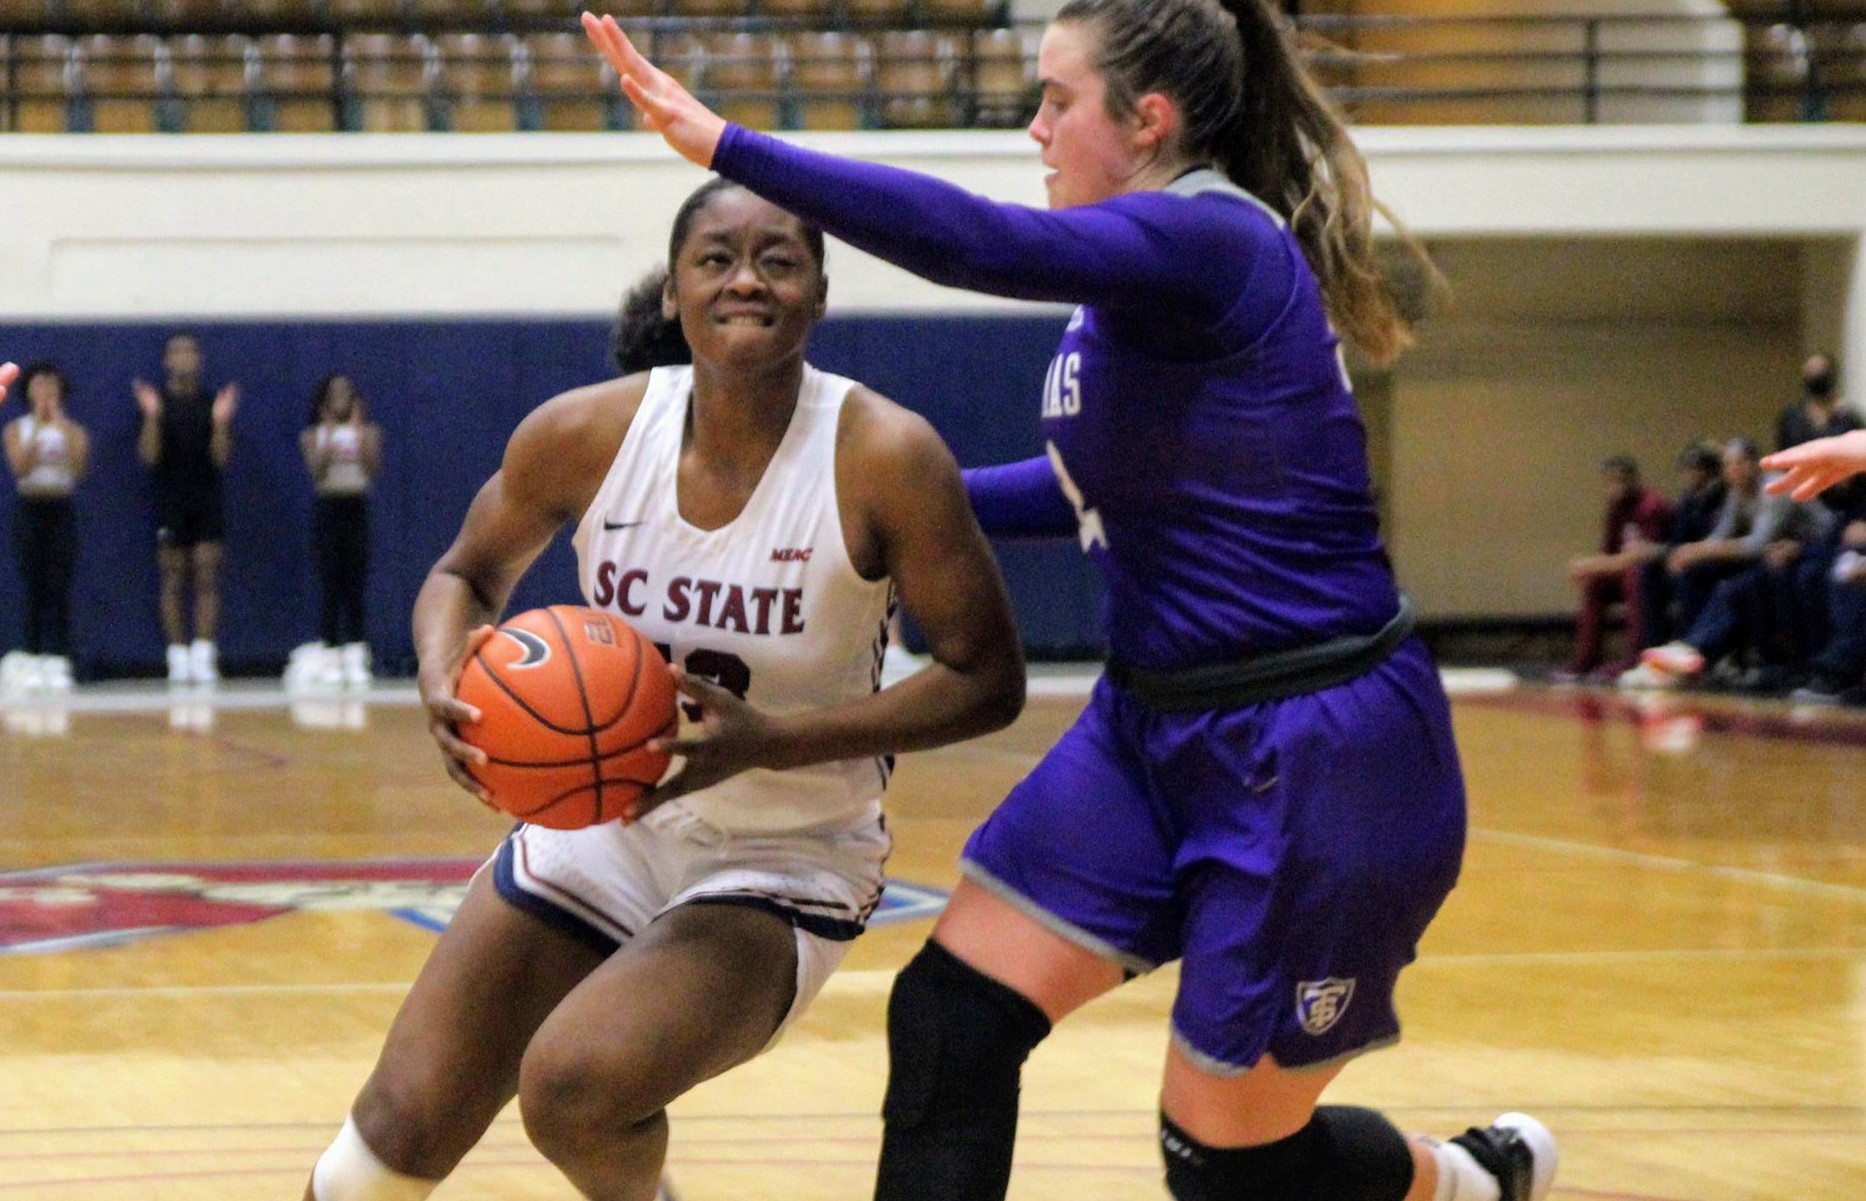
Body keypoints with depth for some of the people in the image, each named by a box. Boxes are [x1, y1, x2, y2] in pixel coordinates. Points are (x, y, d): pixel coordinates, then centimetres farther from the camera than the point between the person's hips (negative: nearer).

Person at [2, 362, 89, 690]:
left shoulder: (73, 430, 5)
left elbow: (80, 466, -12)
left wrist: (60, 424, -13)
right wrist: (38, 427, -14)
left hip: (61, 509, 0)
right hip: (30, 508, 0)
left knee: (59, 587, -8)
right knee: (34, 586, -2)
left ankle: (59, 661, -11)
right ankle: (33, 660, -1)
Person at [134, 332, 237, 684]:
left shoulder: (213, 403, 6)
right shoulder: (157, 402, 1)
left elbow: (220, 457, 1)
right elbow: (150, 456, -6)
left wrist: (221, 421, -14)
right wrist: (151, 418, -20)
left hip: (207, 501, 1)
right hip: (170, 501, -1)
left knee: (207, 578, -4)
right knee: (173, 580, 0)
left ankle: (204, 655, -4)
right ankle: (178, 655, 3)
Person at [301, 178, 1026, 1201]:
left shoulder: (884, 457, -20)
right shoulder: (586, 434, -10)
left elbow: (987, 678, -16)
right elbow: (467, 575, 7)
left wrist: (768, 742, -27)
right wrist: (444, 683, -17)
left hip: (782, 864, -3)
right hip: (598, 821, 4)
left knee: (574, 1087, -27)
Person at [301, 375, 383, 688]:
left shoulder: (367, 432, 7)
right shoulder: (314, 435, 5)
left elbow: (373, 470, -8)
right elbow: (315, 473, -10)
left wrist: (359, 436, -15)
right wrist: (329, 439, -16)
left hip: (358, 508, 1)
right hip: (328, 507, -1)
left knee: (356, 587, -4)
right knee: (331, 586, -4)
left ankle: (356, 659, -4)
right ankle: (330, 659, -2)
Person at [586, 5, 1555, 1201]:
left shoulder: (1209, 241, -18)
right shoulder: (1152, 267, 9)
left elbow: (979, 241, -33)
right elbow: (1096, 486, 24)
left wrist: (728, 145, -32)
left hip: (1316, 757, -9)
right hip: (1156, 723, 9)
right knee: (949, 1017, -1)